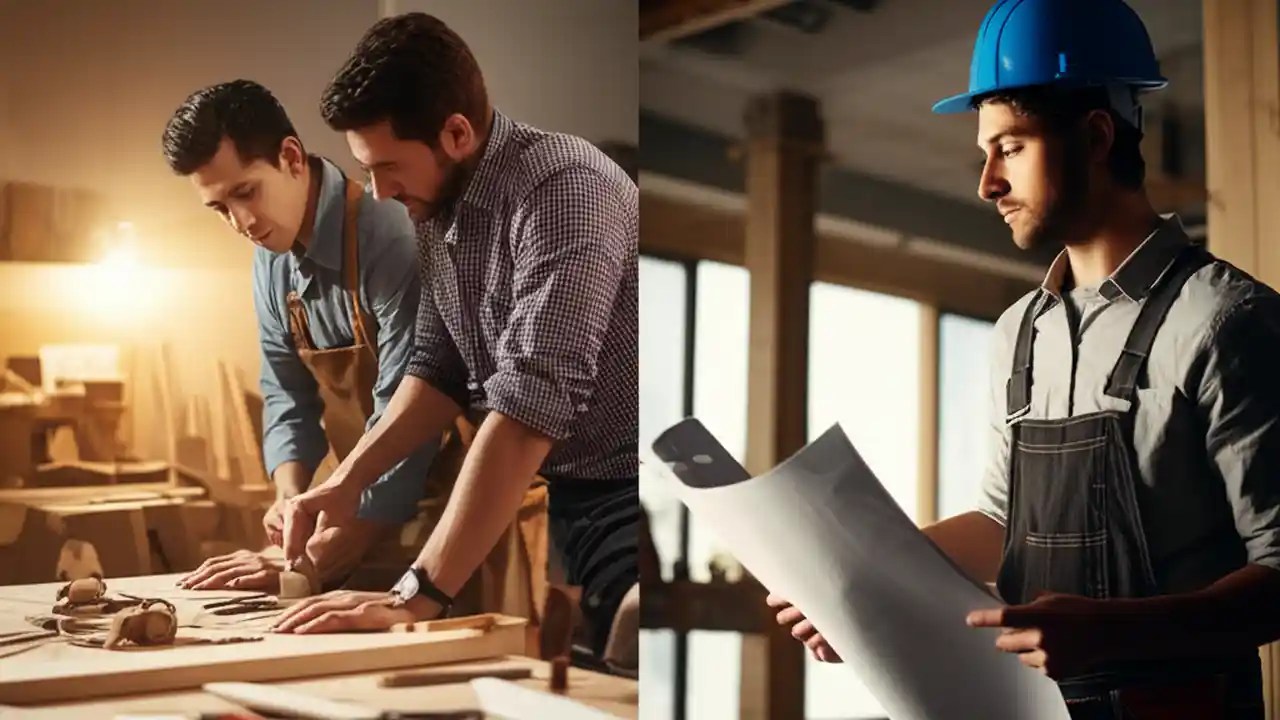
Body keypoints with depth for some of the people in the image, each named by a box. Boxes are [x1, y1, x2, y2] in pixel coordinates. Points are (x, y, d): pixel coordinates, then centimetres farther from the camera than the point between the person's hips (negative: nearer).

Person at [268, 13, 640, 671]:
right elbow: (440, 370, 11)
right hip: (568, 495, 8)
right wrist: (346, 480, -3)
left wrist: (416, 596, -33)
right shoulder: (438, 210, 3)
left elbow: (530, 407, -32)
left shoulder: (560, 190, -25)